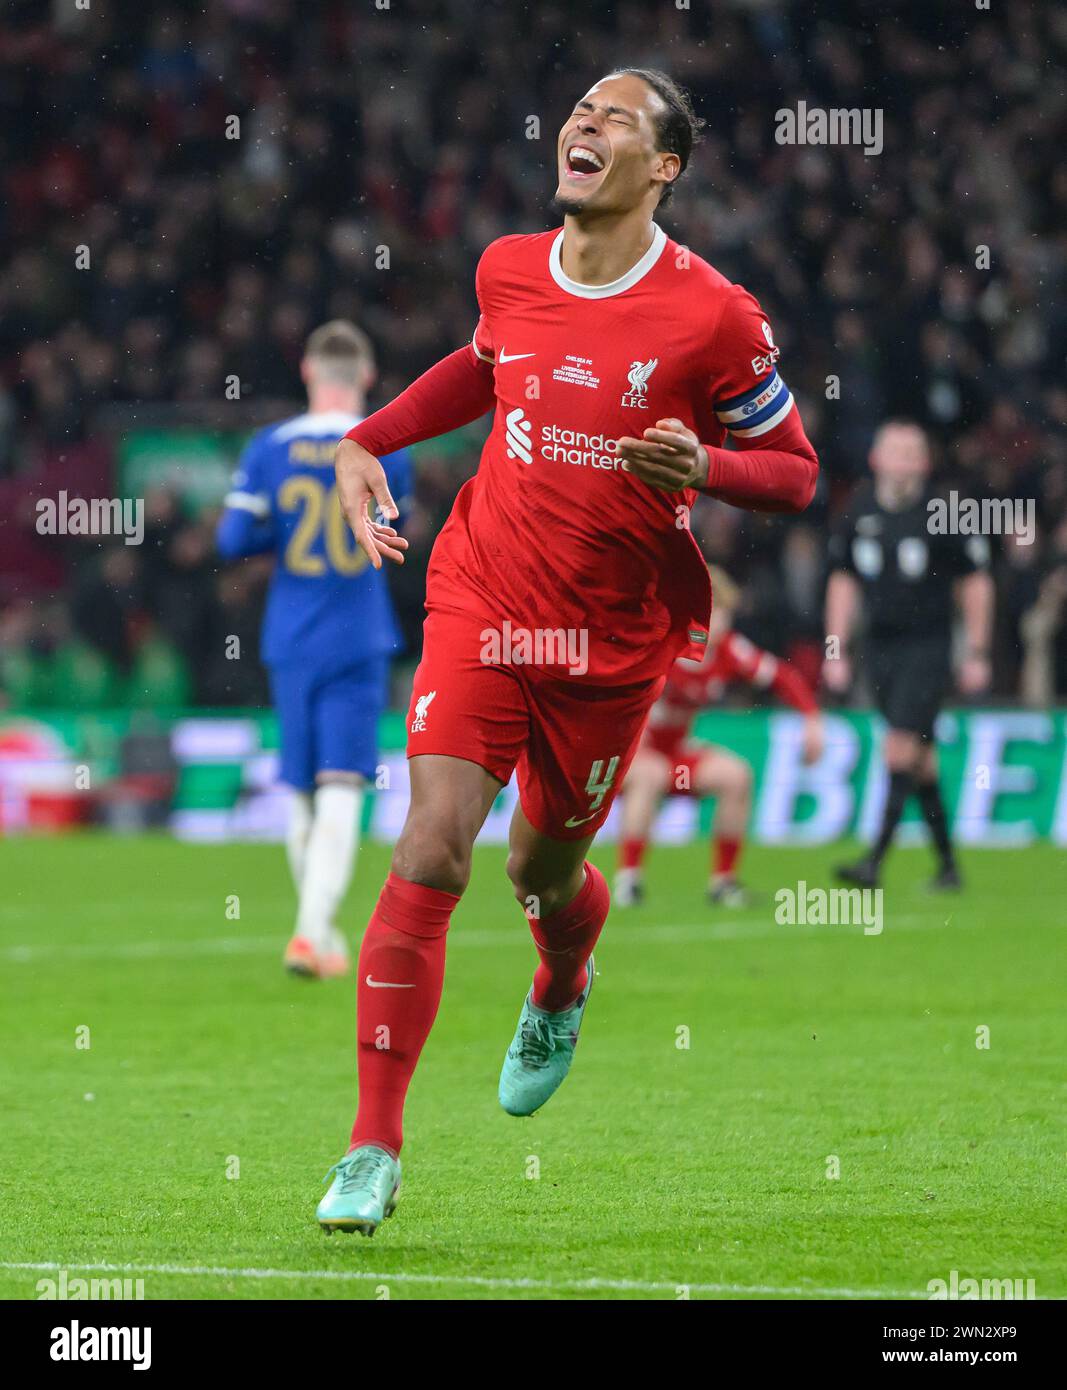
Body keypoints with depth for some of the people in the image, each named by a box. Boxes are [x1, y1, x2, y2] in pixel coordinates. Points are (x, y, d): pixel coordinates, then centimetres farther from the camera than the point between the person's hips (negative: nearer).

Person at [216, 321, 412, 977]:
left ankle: (324, 934, 24)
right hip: (357, 645, -2)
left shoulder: (269, 449, -2)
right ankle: (311, 935, -20)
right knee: (341, 796, -7)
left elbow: (232, 540, -3)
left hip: (290, 644, 2)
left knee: (303, 801, 13)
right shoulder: (387, 450, -4)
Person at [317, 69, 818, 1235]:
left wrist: (702, 467, -22)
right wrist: (366, 442, 14)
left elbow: (795, 471, -2)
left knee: (545, 871, 13)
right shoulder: (507, 271, 1)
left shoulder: (714, 317, -11)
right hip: (482, 606, 1)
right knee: (430, 853, -14)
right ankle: (373, 1149, -10)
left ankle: (559, 998, 53)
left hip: (615, 641, -1)